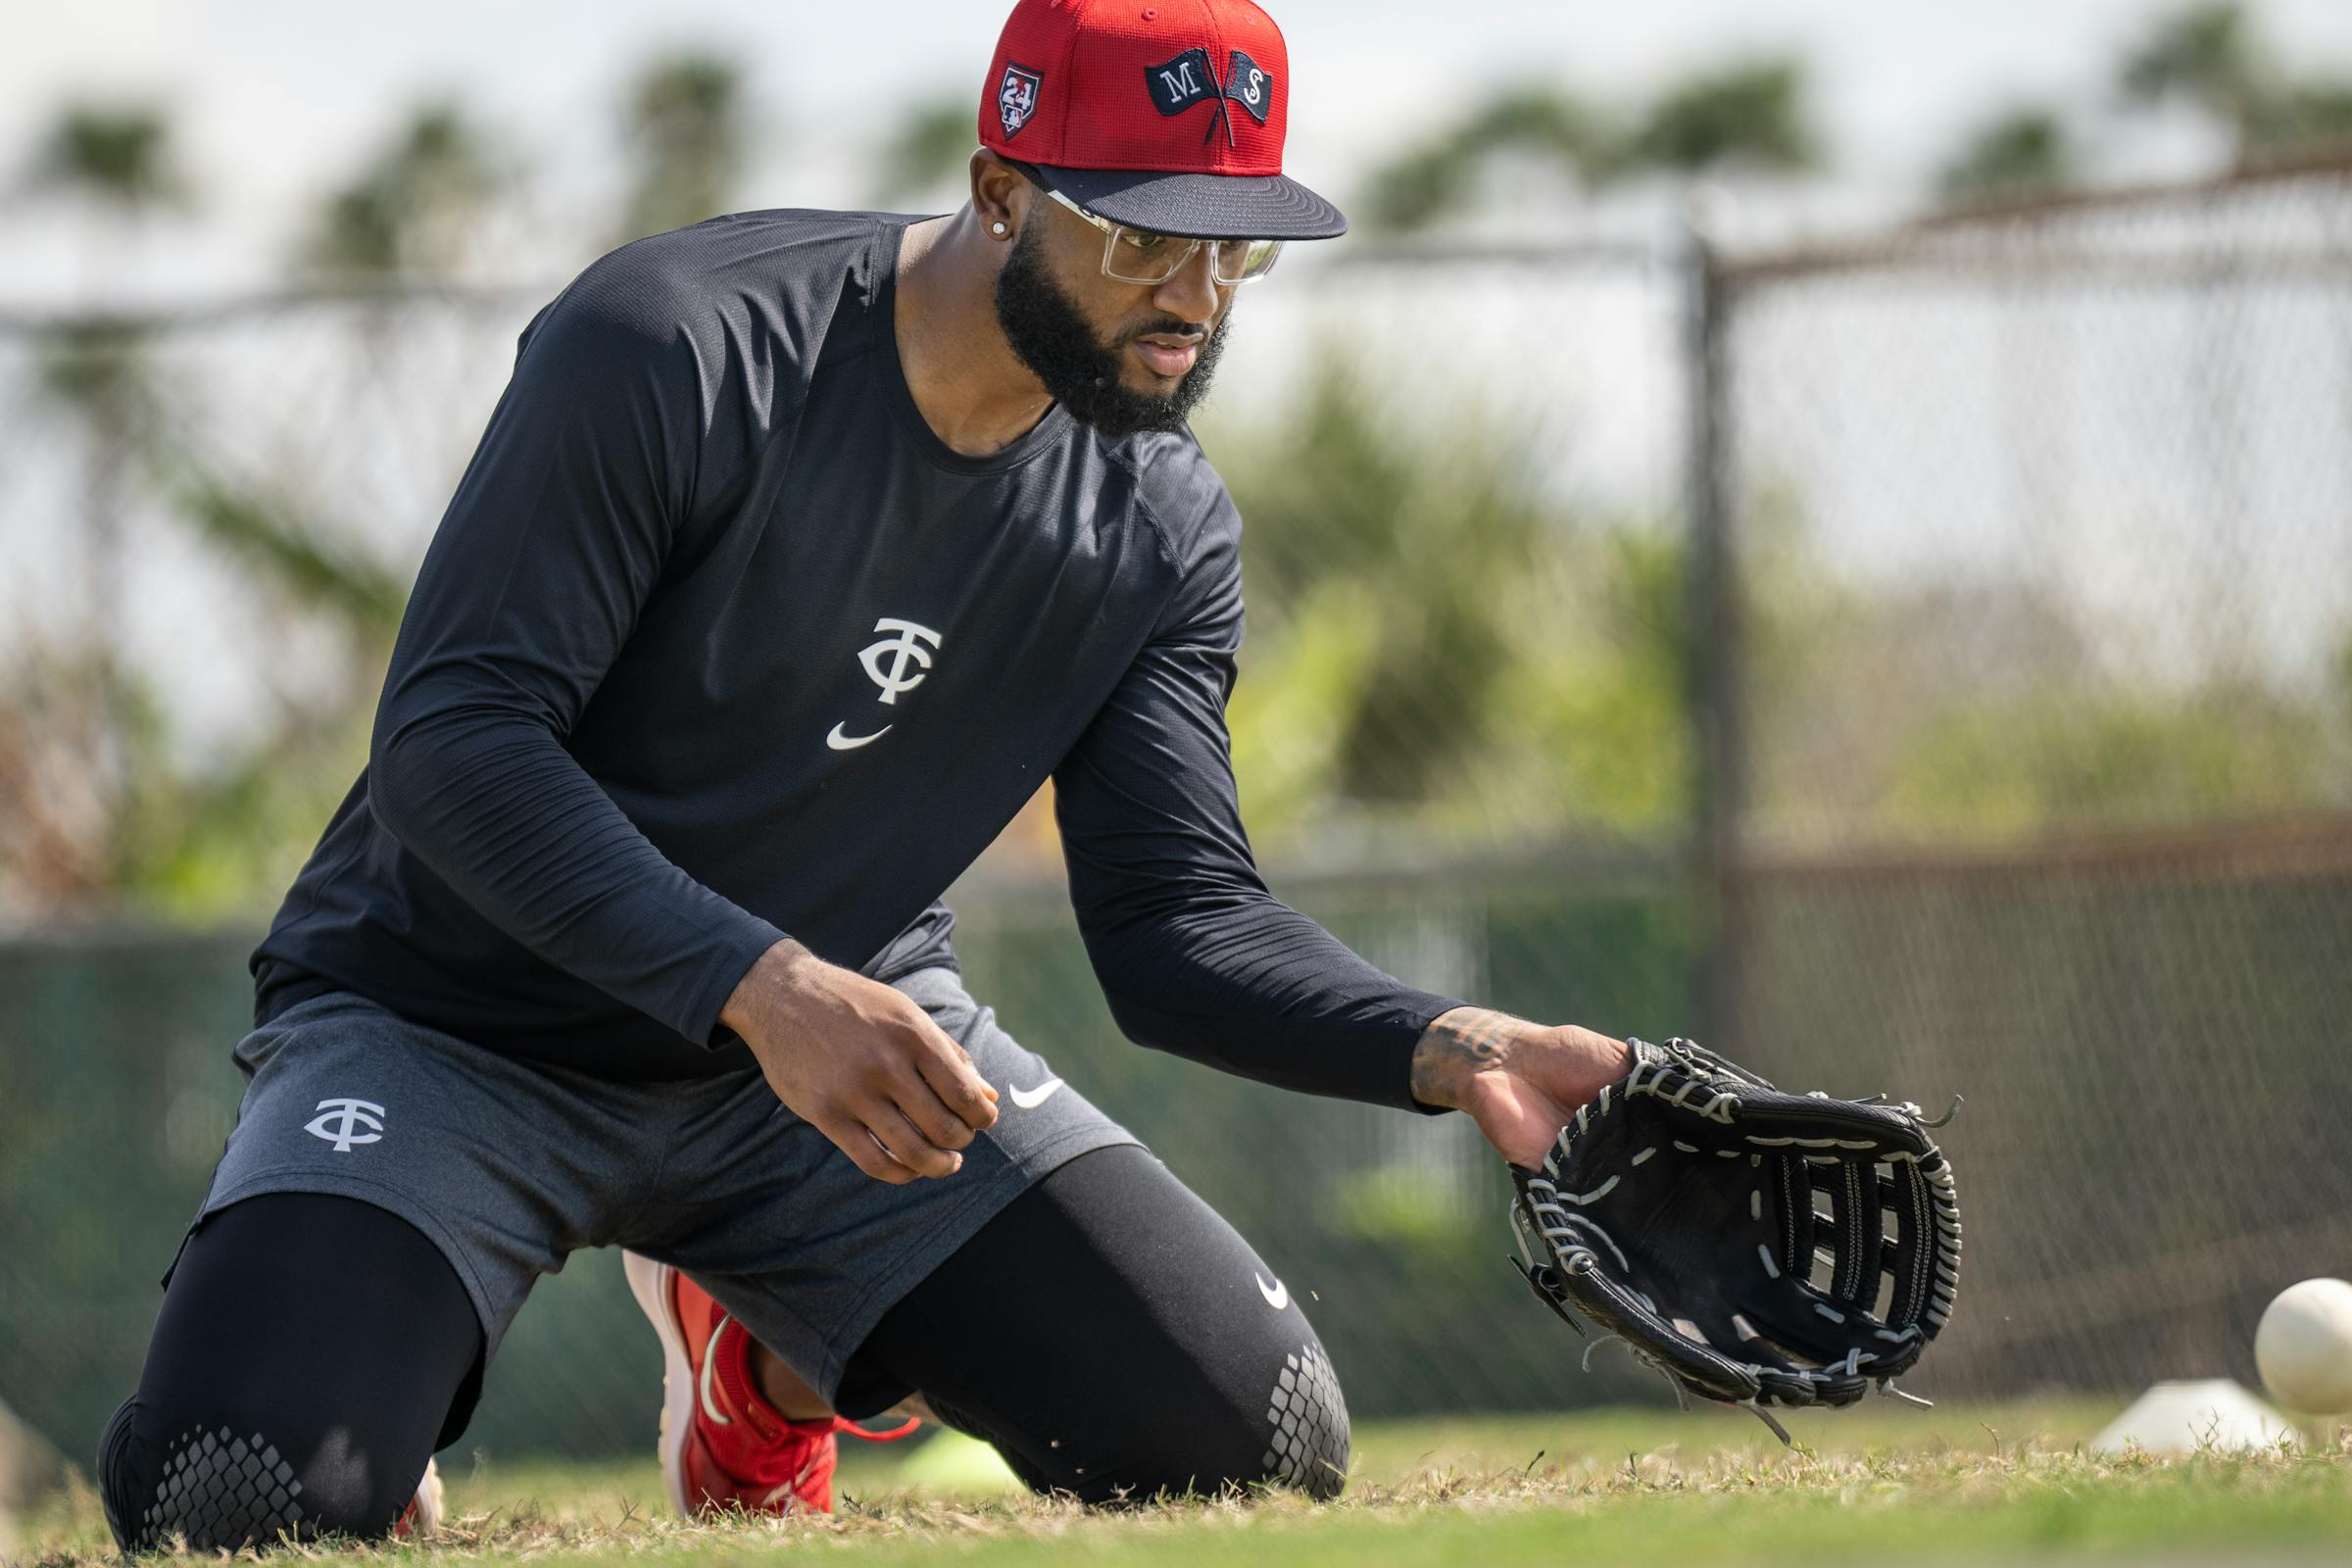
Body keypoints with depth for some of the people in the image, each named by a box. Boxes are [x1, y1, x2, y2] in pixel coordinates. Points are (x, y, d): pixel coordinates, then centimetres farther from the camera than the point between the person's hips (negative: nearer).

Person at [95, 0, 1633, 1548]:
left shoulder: (1161, 530, -5)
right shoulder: (676, 350, -24)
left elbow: (1178, 920, -5)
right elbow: (452, 740, -28)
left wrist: (1450, 1050, -25)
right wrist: (761, 987, -39)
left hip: (848, 1030, 5)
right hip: (455, 1026, -5)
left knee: (1255, 1448, -11)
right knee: (240, 1508, -30)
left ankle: (773, 1353, 18)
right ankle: (380, 1435, 11)